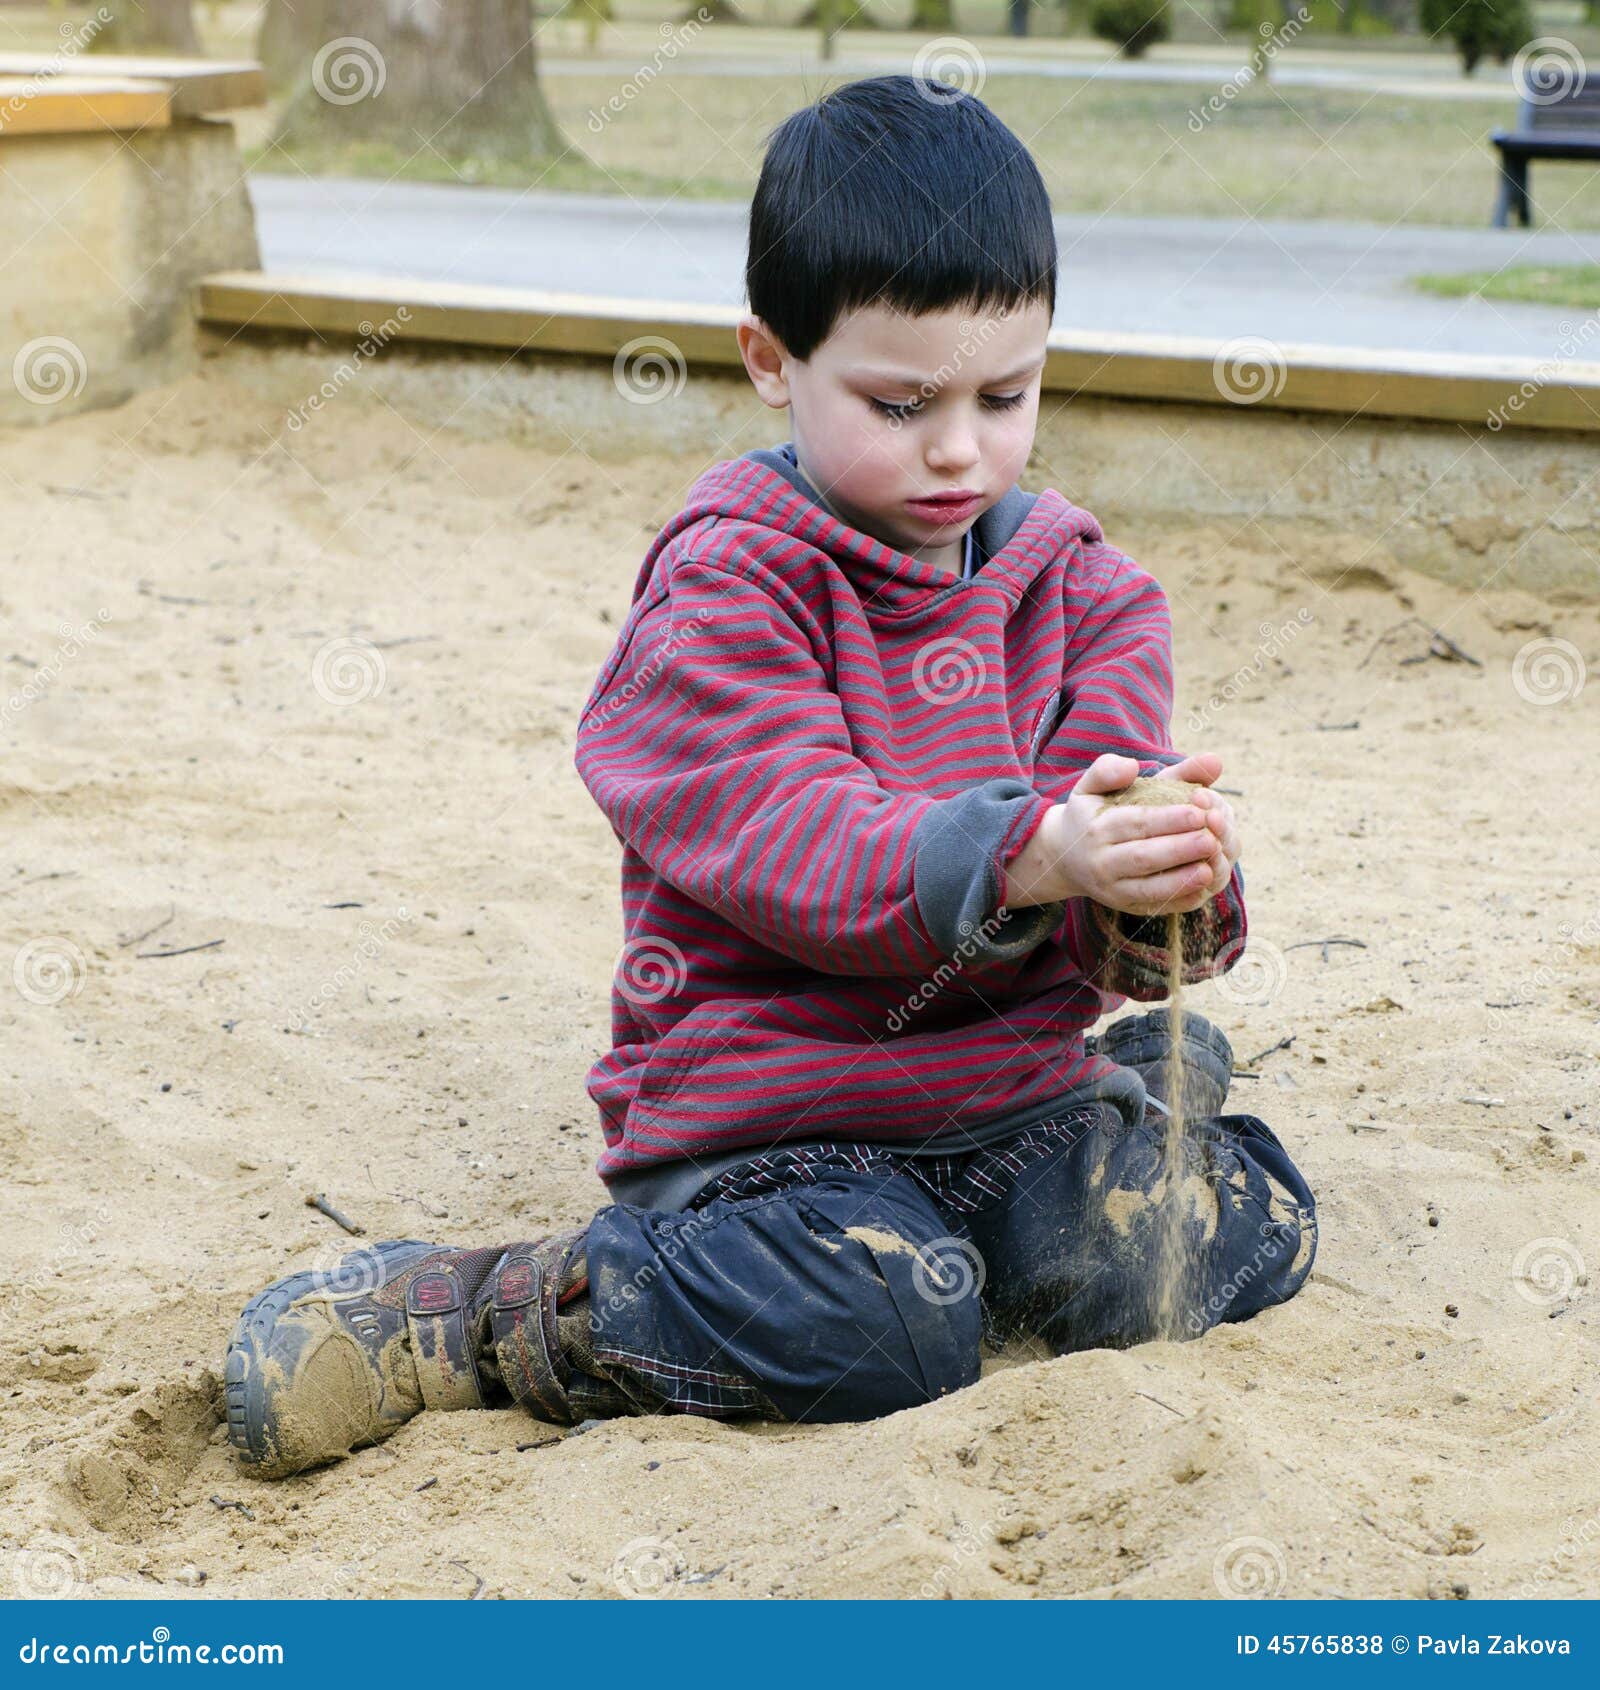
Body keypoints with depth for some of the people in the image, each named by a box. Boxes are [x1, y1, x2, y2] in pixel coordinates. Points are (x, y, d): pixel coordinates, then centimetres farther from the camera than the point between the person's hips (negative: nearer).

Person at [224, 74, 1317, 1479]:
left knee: (1251, 1231, -16)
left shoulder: (1078, 584, 8)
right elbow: (791, 840, -23)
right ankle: (469, 1317, -10)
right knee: (879, 1323, -31)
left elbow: (1104, 792, -2)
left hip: (1013, 1073, 5)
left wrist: (1169, 881, -28)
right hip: (764, 1107, -5)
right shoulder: (724, 587, -9)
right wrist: (1027, 855, -40)